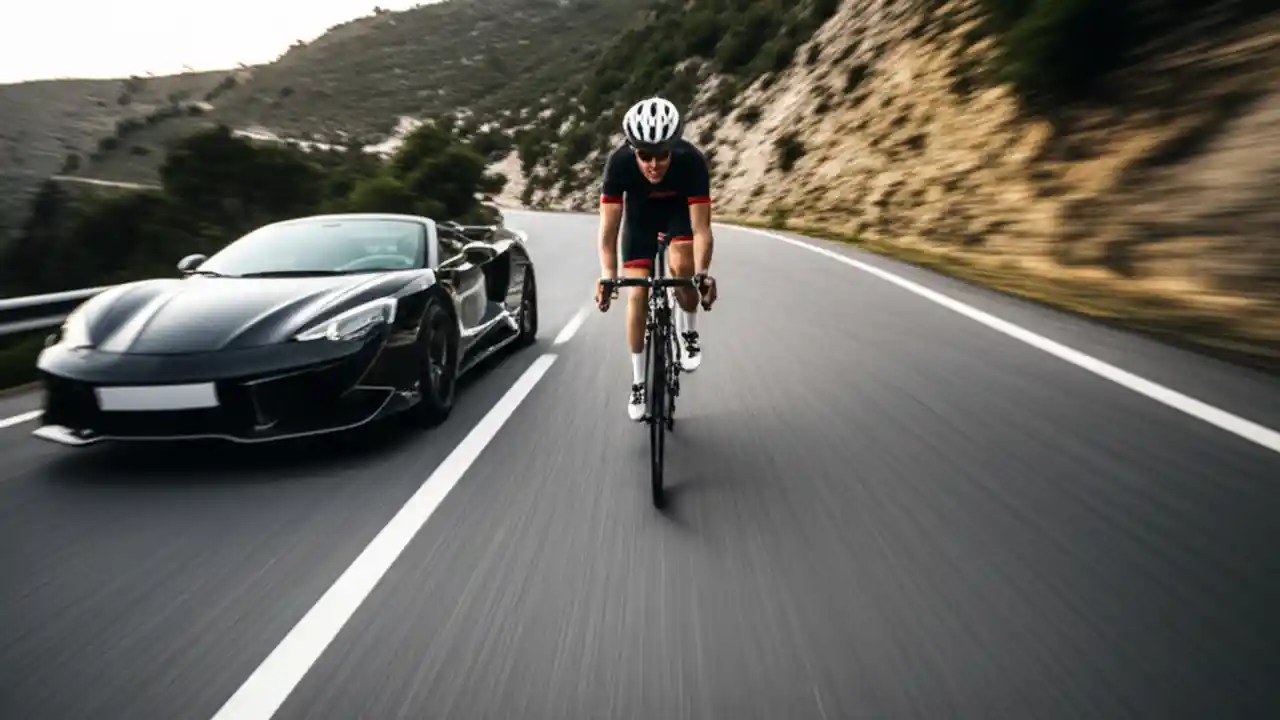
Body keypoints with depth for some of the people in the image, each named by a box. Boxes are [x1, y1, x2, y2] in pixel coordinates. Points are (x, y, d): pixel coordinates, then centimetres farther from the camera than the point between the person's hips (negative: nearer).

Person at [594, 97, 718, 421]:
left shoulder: (692, 161, -36)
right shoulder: (619, 162, -34)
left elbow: (701, 229, -38)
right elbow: (608, 229, -35)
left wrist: (702, 273, -53)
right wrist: (608, 275, -48)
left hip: (679, 210, -1)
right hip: (640, 214, 1)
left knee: (681, 265, -30)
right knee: (637, 294, -6)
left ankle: (688, 333, -1)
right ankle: (638, 382, 8)